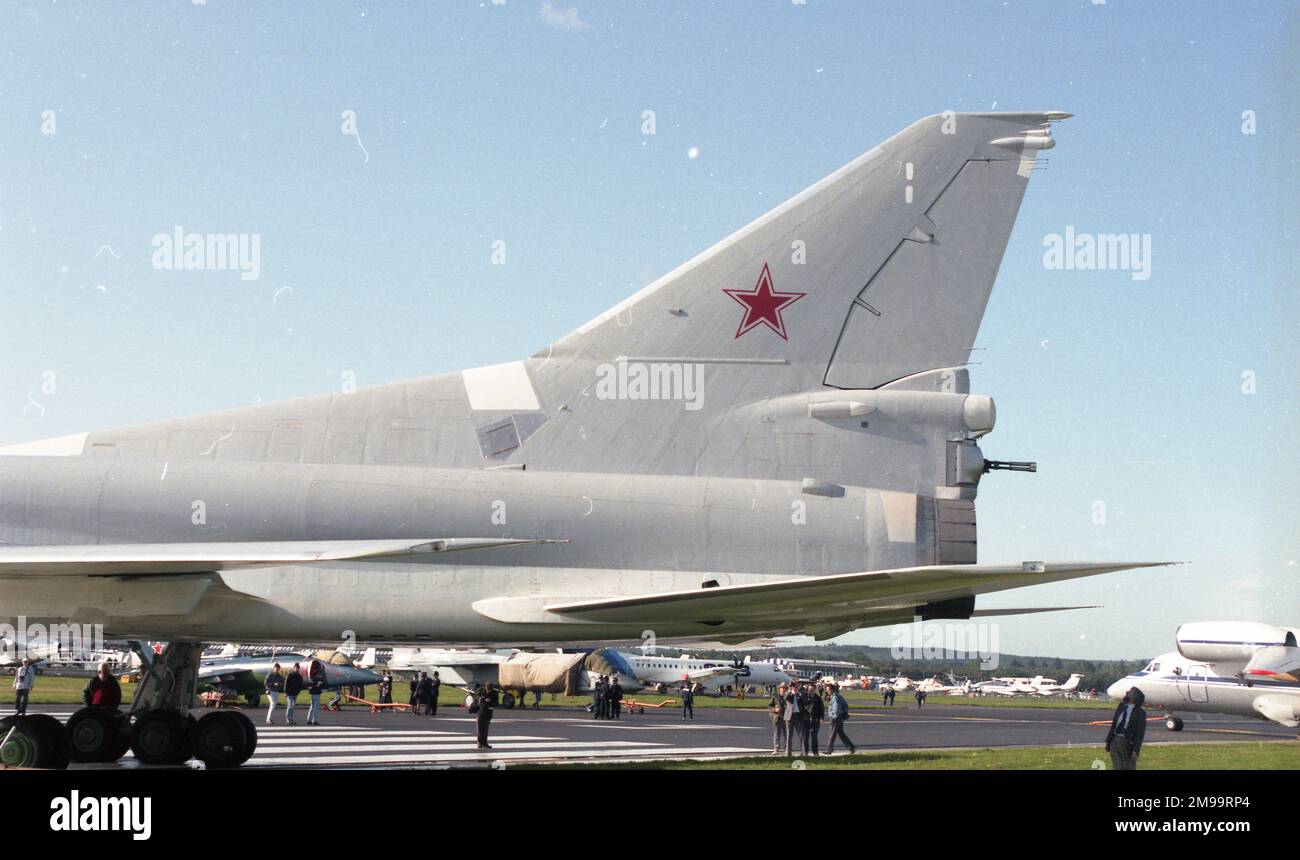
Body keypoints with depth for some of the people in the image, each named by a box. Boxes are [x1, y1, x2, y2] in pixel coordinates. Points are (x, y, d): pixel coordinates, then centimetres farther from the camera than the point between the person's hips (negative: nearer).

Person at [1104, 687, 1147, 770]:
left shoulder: (1140, 713, -8)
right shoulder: (1121, 706, 10)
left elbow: (1140, 733, -11)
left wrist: (1135, 750, -17)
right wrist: (1108, 741, 12)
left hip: (1128, 743, -5)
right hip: (1115, 741, 5)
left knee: (1129, 767, 6)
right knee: (1118, 768, 9)